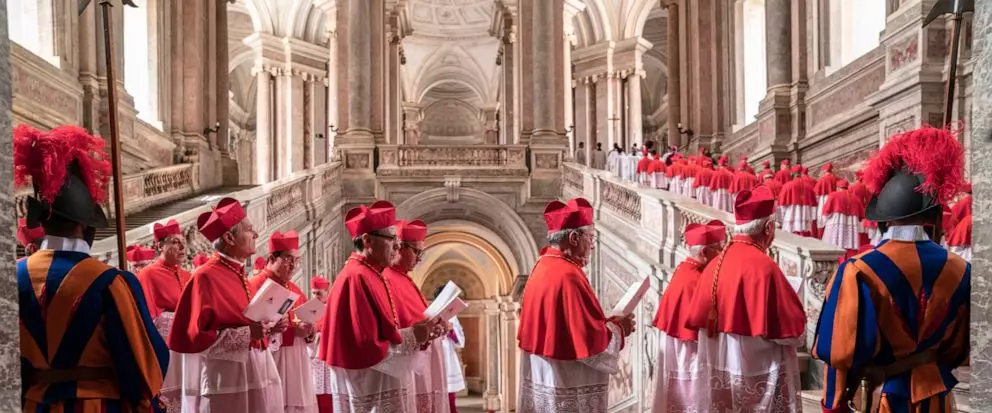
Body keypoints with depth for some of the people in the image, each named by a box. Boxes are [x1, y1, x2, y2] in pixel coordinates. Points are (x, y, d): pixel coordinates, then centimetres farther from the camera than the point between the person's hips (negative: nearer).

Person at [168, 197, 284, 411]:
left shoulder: (239, 274, 11)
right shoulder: (205, 277, -13)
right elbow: (192, 336, -19)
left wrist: (265, 327, 2)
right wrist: (247, 334, -21)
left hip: (253, 373, 8)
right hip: (225, 379, -8)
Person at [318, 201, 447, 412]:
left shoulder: (374, 275, 9)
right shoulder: (356, 279, -20)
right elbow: (363, 347, -24)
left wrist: (416, 332, 1)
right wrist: (411, 337, -15)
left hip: (381, 388, 9)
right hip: (369, 395, -9)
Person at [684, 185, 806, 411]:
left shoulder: (716, 264, 0)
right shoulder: (762, 266, -19)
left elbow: (697, 318, 8)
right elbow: (791, 329, -14)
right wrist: (796, 332, 6)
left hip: (718, 372, 7)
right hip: (757, 376, -7)